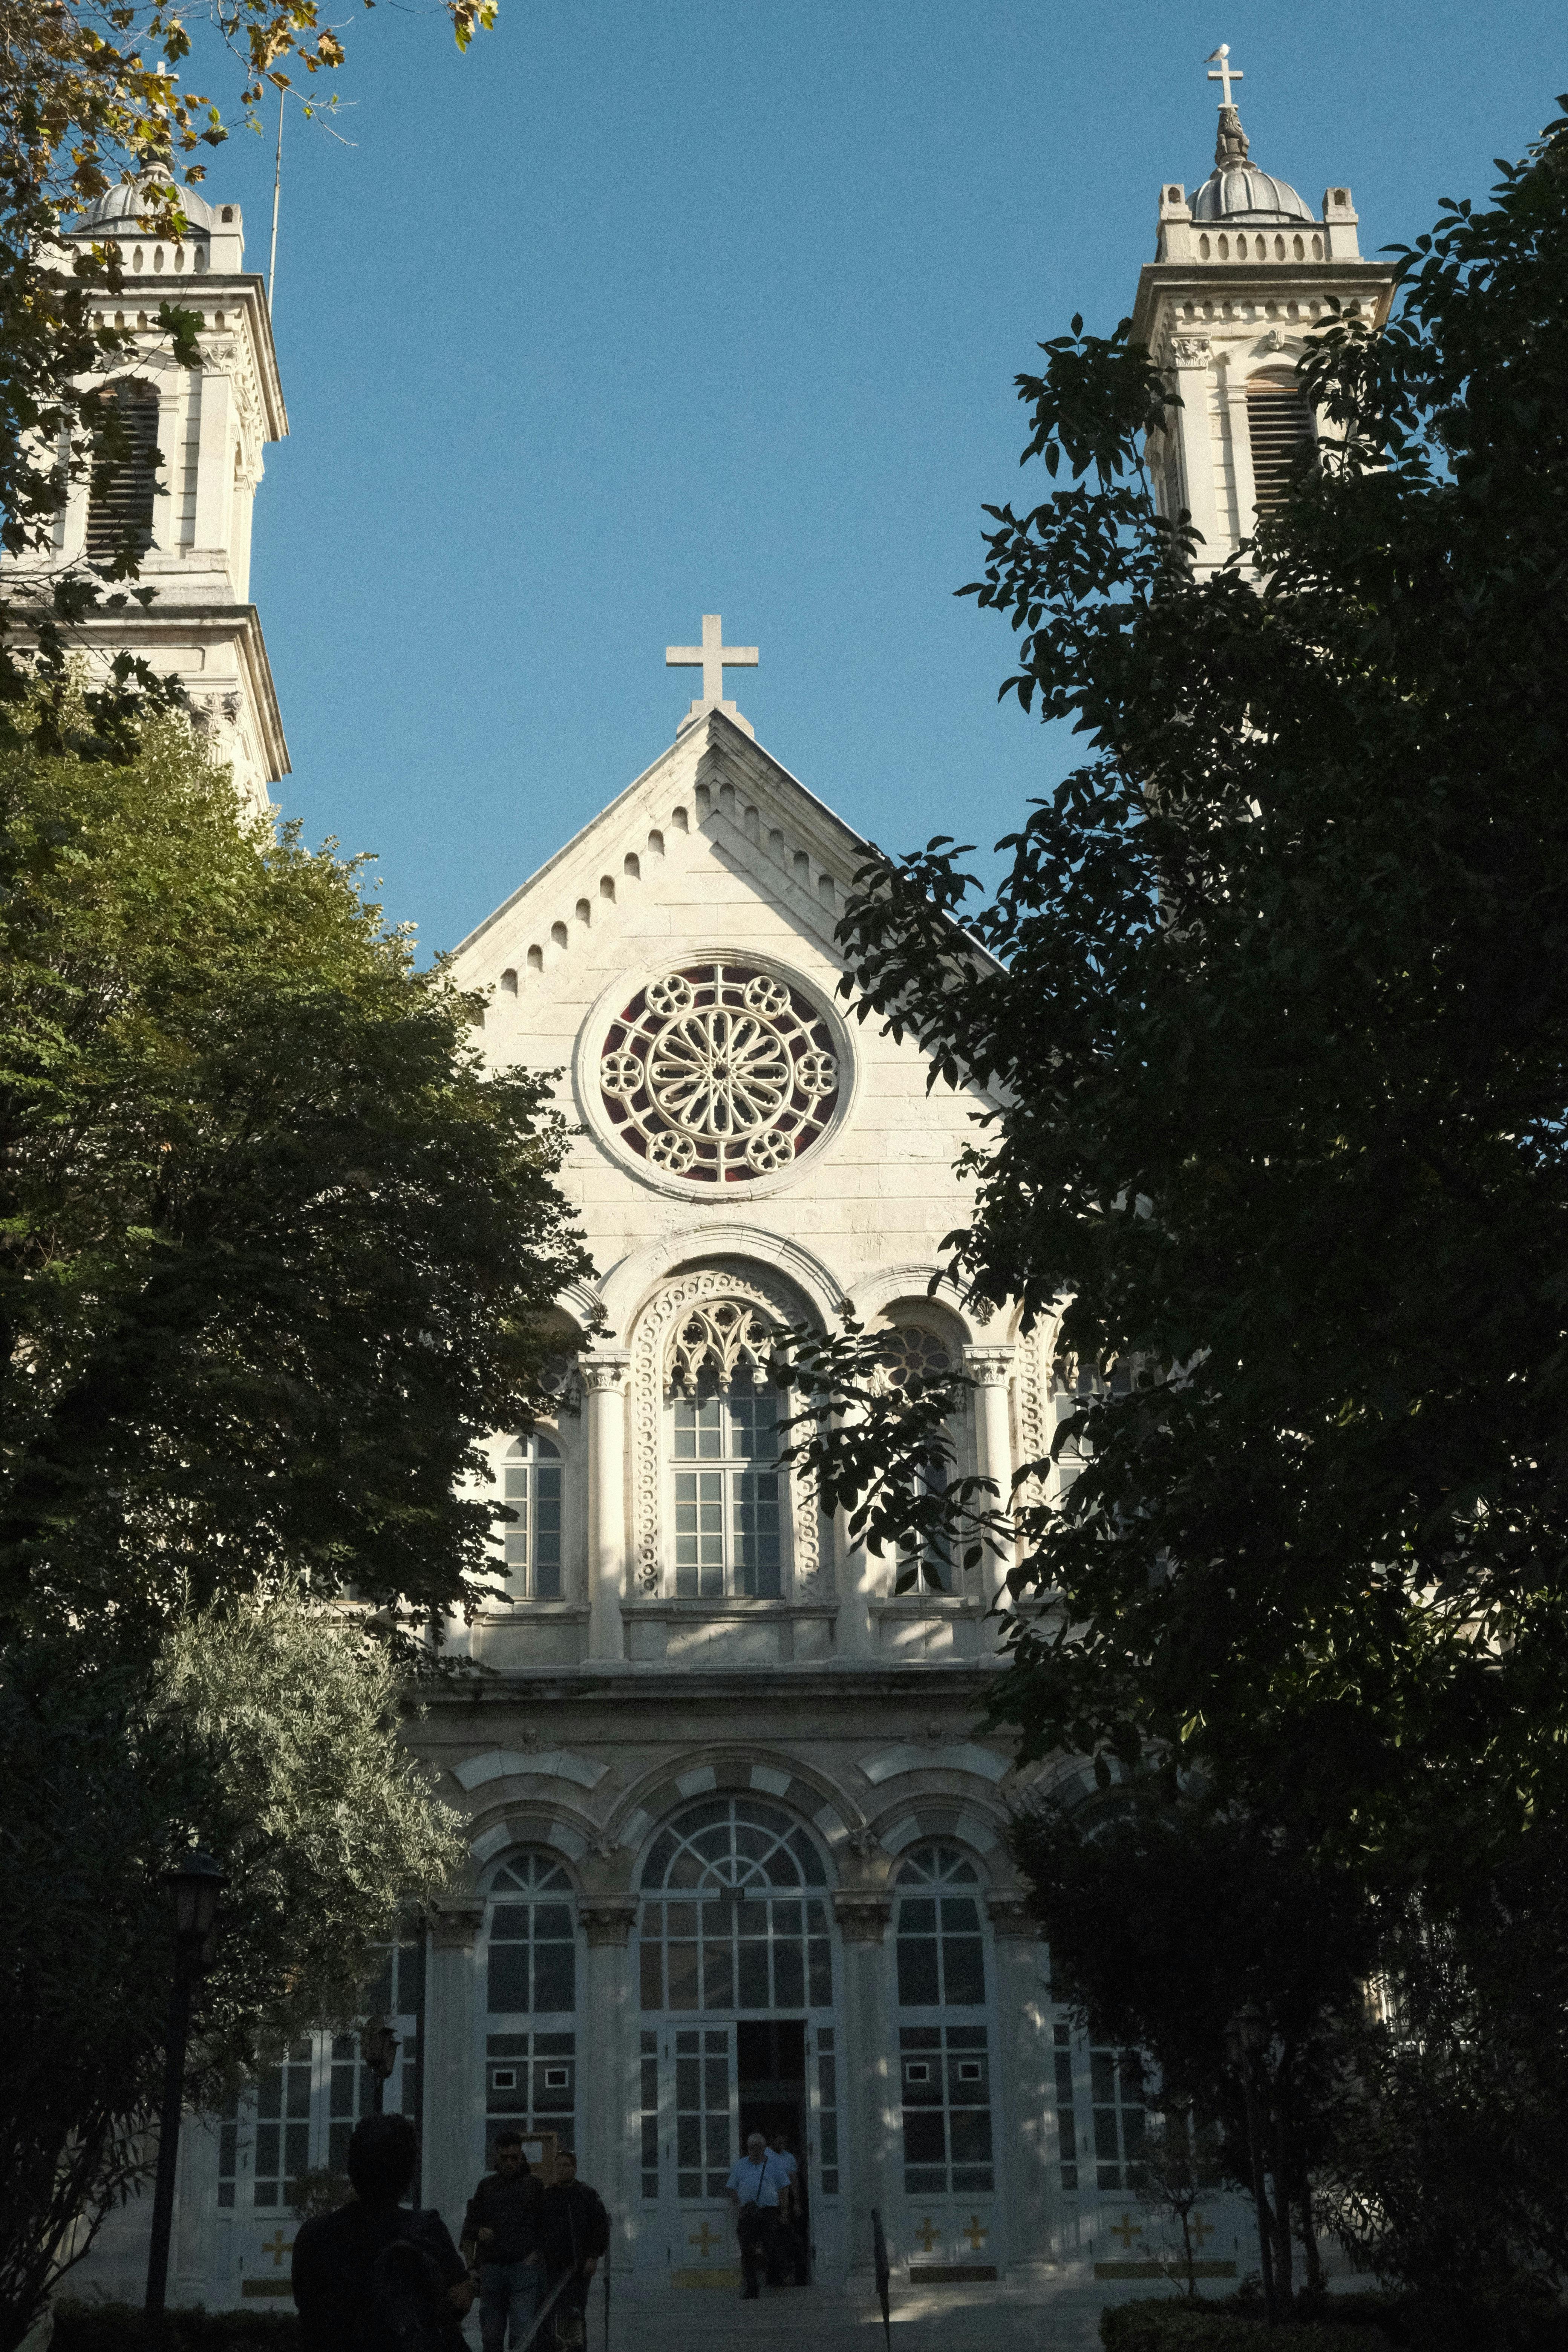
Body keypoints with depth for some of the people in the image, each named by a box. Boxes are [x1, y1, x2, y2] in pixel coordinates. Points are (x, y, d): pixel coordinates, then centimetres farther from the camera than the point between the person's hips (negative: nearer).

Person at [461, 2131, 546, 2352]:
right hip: (491, 2266, 3)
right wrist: (478, 2231, -5)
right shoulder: (487, 2186, 16)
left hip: (525, 2266, -3)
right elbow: (470, 2221, 17)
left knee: (522, 2334, -14)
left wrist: (536, 2253, -8)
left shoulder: (534, 2184, 9)